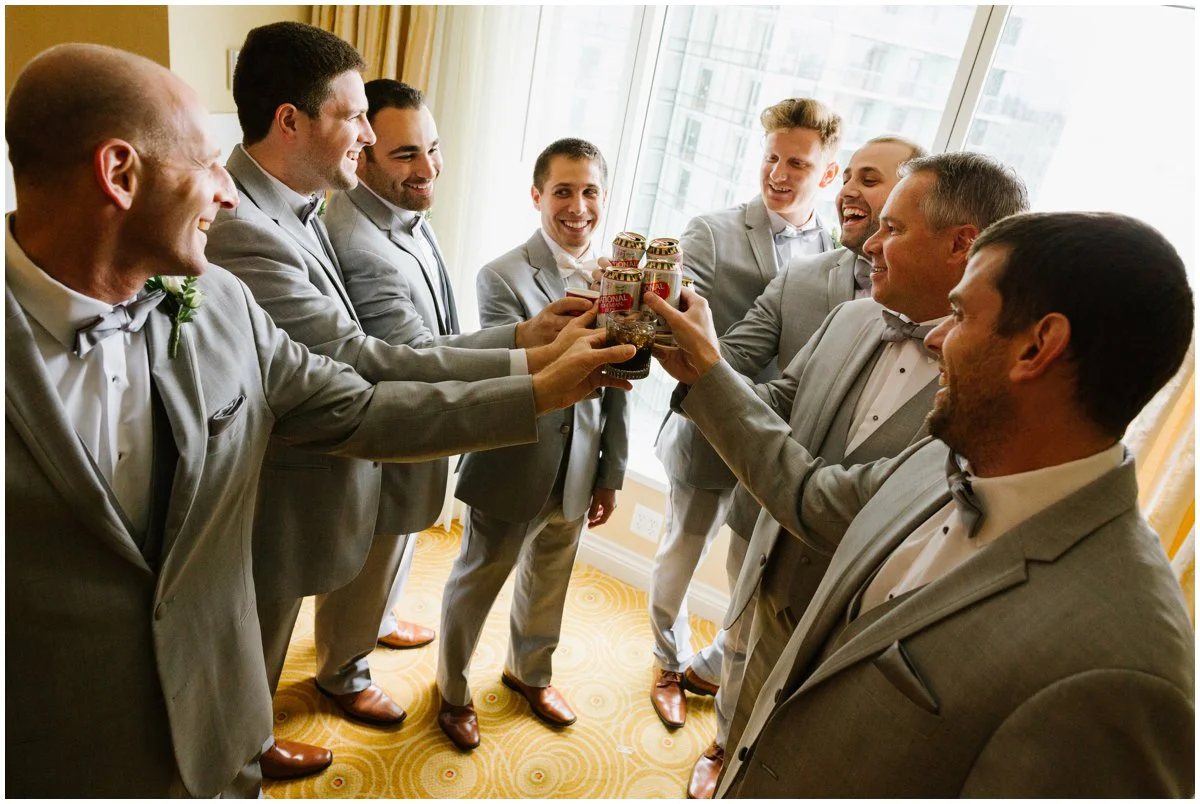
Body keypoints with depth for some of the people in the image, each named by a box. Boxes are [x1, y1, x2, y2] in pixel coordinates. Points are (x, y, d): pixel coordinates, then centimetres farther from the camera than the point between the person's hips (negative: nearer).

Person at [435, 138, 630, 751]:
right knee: (477, 582, 17)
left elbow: (618, 386, 3)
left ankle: (529, 671, 53)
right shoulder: (504, 277, -17)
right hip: (512, 471, -4)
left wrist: (611, 473, 8)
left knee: (549, 580, 25)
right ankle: (453, 689, 44)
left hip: (576, 474, 5)